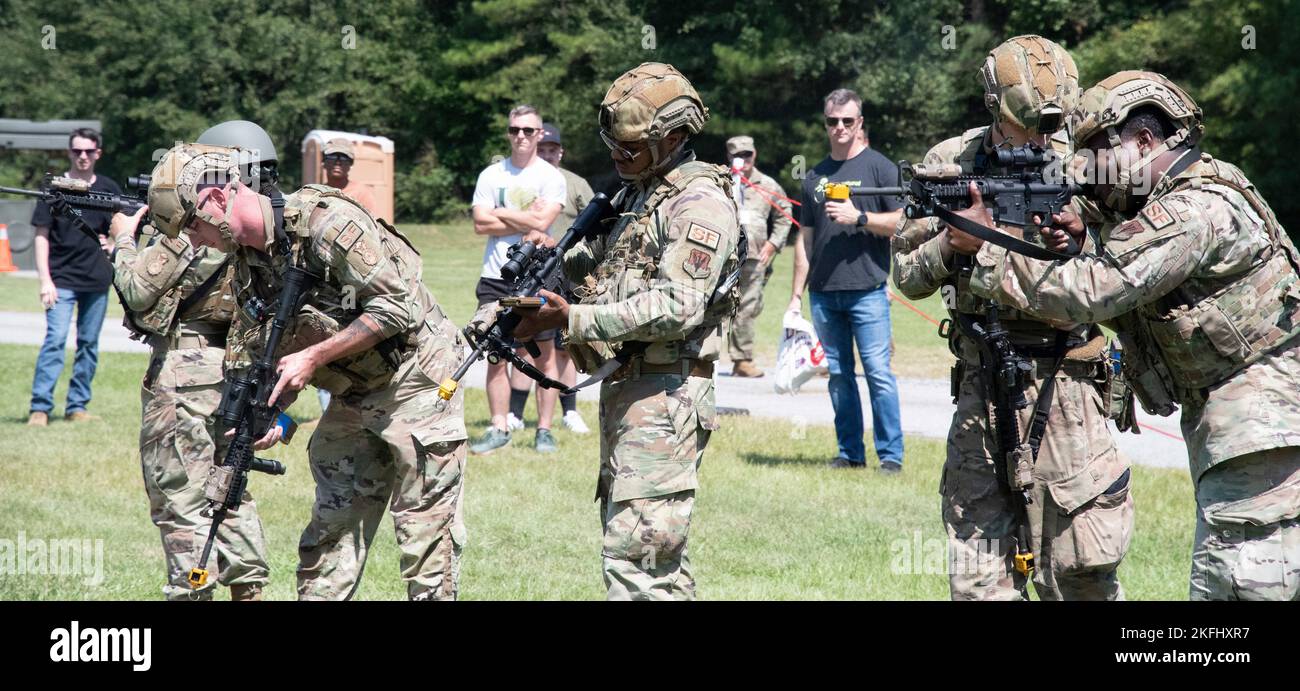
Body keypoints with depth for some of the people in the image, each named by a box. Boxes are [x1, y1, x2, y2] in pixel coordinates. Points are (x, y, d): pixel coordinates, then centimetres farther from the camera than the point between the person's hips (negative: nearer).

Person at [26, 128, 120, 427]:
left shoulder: (109, 189, 7)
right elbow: (41, 236, -3)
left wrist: (113, 242, -1)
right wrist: (45, 280, -10)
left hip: (97, 279, 4)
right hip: (62, 279, -4)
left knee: (89, 344, 7)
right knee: (55, 339, -14)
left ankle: (77, 407, 15)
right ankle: (39, 407, -14)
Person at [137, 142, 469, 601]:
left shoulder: (325, 220, -21)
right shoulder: (248, 265, 4)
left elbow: (398, 307, -24)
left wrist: (313, 357, -23)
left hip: (415, 385, -8)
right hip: (352, 400, 8)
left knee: (425, 539, -7)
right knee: (328, 536, 8)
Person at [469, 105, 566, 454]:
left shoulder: (551, 177, 2)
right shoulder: (491, 175, 8)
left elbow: (542, 221, -12)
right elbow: (481, 224, -3)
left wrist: (501, 213, -3)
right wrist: (526, 228, -9)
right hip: (496, 277, 2)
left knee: (544, 356, 1)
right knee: (496, 356, 2)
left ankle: (544, 429, 7)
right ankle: (499, 427, 8)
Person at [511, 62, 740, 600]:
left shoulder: (700, 203, -12)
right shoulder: (637, 192, 17)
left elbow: (676, 308, -22)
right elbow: (599, 258, 31)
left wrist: (572, 320, -25)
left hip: (664, 397, -10)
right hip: (623, 388, 10)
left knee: (634, 555, -15)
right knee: (658, 553, 13)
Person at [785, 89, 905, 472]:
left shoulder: (879, 167, 1)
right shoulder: (815, 177, 15)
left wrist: (859, 217, -16)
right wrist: (796, 294, 14)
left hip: (867, 290, -5)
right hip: (824, 293, 5)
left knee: (878, 372, -8)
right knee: (838, 375, 7)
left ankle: (891, 454, -4)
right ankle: (850, 452, 14)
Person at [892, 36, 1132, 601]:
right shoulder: (951, 165, 2)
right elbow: (908, 277, 5)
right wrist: (954, 242, -14)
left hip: (1062, 384, -2)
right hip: (979, 385, 2)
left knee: (1077, 573, -2)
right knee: (978, 580, 2)